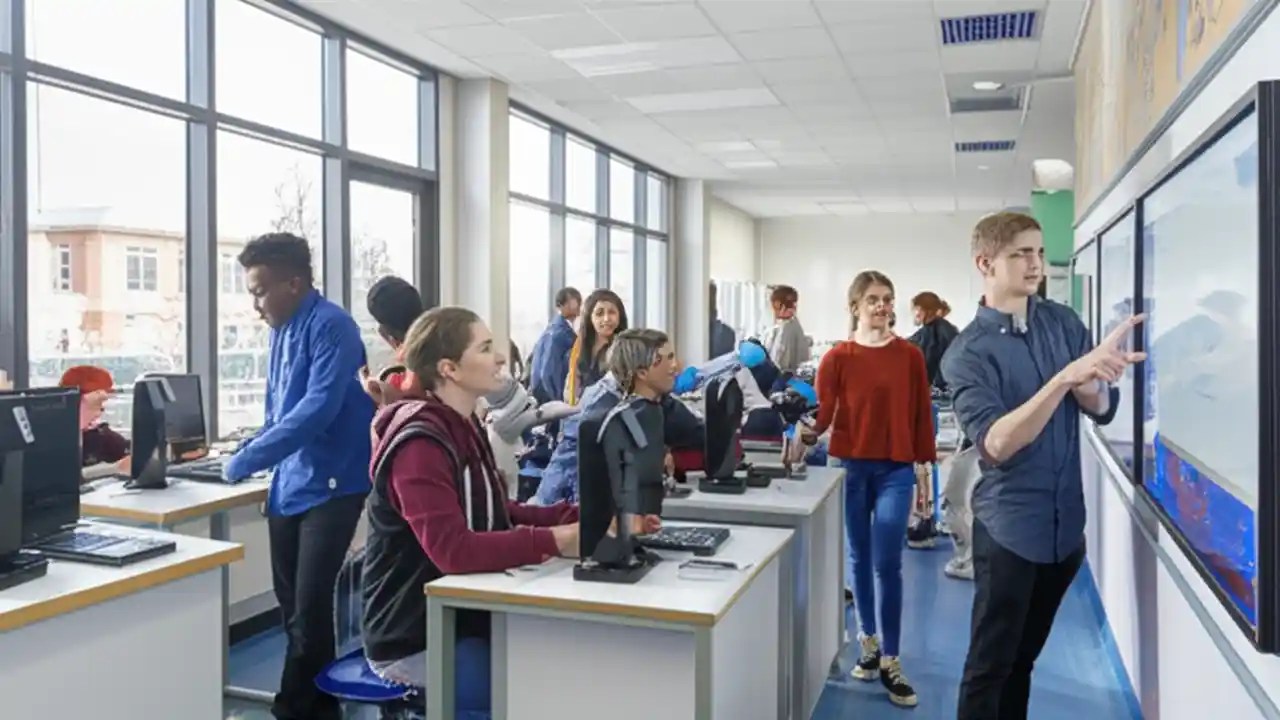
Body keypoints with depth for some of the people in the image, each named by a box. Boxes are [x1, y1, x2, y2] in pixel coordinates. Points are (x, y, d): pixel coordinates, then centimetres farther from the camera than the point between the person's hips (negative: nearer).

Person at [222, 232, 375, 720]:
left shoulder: (330, 326, -15)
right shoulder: (281, 330, 10)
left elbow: (318, 409, -25)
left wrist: (248, 461, -21)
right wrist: (248, 452, 8)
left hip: (329, 486, -9)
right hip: (289, 485, 9)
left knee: (309, 608, -3)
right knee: (291, 604, 15)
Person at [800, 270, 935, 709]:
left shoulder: (910, 355, 0)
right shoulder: (838, 357, -2)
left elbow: (921, 416, 2)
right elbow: (822, 414, -7)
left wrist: (925, 469, 3)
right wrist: (808, 430, -28)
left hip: (896, 469, 0)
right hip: (851, 467, 1)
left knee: (887, 563, -3)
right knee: (860, 558, 13)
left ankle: (890, 661, 7)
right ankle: (868, 642, 31)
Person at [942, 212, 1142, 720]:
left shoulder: (1063, 322, 2)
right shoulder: (966, 353, -14)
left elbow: (1103, 408, -4)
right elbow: (996, 443, -26)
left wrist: (1092, 378, -27)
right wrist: (1065, 376, -36)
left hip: (1065, 521, 5)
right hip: (1009, 526, -5)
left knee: (1024, 657, 20)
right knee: (990, 665, 4)